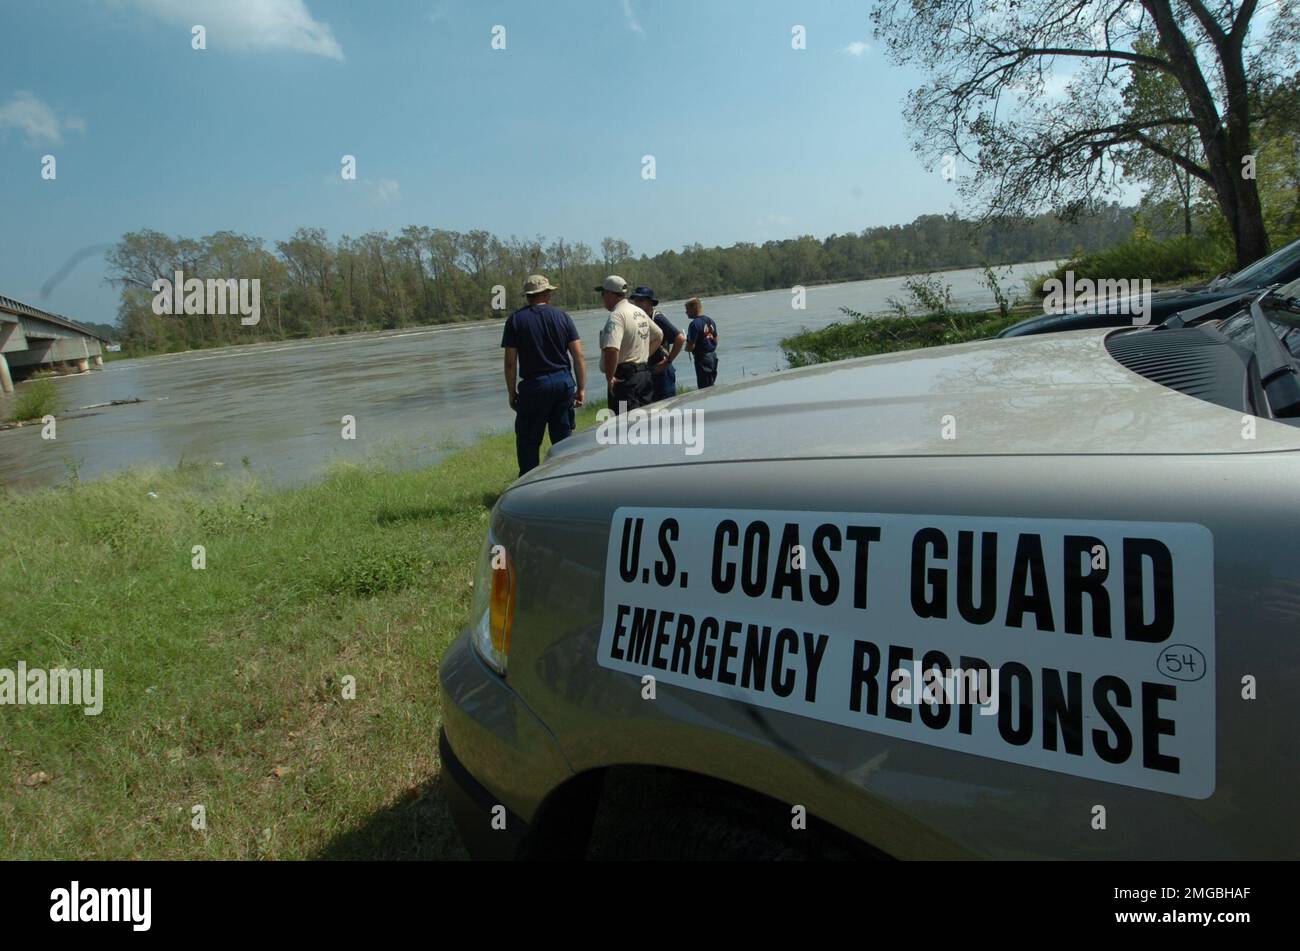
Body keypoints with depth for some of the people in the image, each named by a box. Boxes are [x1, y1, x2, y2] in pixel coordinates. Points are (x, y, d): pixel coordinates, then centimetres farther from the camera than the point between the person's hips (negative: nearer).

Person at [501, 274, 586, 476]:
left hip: (534, 385, -3)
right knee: (563, 439, 12)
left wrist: (512, 393, 5)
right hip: (564, 383, 3)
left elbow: (510, 362, -4)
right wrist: (581, 388, 6)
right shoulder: (562, 317, 3)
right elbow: (578, 356, 0)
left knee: (528, 440, 6)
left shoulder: (515, 320, -2)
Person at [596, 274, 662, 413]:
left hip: (624, 377, -9)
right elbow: (658, 335, 29)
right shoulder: (640, 312, 14)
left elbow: (611, 350, -30)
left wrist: (609, 378, -20)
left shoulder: (617, 316, -16)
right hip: (645, 374, 9)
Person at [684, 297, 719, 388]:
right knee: (711, 386, 16)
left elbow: (691, 347, -21)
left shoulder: (694, 324, -18)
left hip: (702, 358, -8)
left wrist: (686, 348, -1)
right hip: (713, 356, 8)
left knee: (704, 388, -1)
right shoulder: (710, 320, 7)